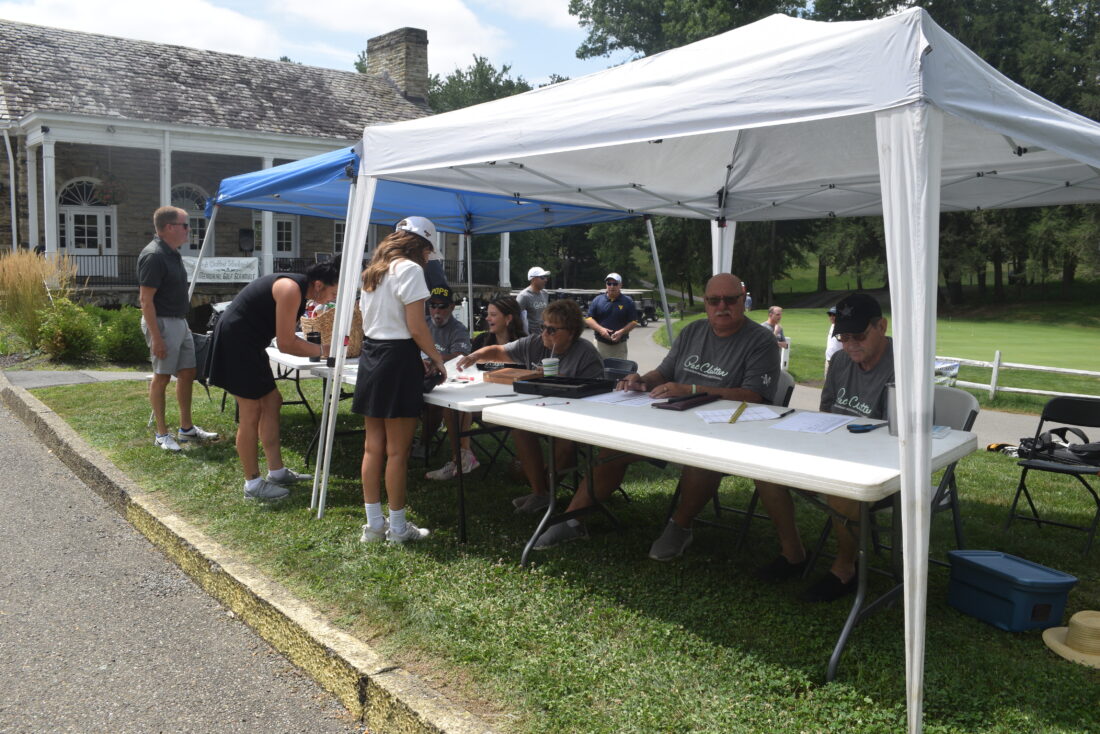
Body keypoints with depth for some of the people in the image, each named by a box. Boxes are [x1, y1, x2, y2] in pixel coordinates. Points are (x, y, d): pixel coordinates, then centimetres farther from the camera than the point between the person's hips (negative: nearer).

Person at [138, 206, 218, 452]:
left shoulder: (172, 253, 12)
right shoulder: (153, 256, -18)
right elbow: (146, 299, -20)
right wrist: (156, 337, -23)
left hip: (180, 321, 10)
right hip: (162, 322, -10)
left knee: (187, 373, 12)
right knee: (161, 377, -1)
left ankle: (186, 428, 23)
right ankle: (162, 434, 10)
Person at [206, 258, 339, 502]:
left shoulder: (300, 290, 9)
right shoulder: (291, 289, -22)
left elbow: (287, 337, 12)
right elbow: (286, 344, -21)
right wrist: (322, 350, -11)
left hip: (250, 345, 11)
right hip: (235, 342, -11)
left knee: (271, 401, 12)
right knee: (251, 413, -5)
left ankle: (277, 472, 20)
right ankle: (253, 484, 5)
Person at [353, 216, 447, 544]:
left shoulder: (373, 271, 16)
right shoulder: (409, 269, -10)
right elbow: (416, 327, -16)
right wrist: (436, 357, 0)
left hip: (370, 357, 9)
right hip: (398, 360, -9)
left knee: (373, 447, 11)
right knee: (397, 450, -1)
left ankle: (373, 524, 19)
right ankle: (397, 527, 9)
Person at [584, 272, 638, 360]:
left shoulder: (628, 301, 3)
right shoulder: (597, 300, 6)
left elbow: (633, 322, 1)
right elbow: (589, 319, 4)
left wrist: (621, 332, -15)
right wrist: (600, 329, -13)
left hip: (619, 346, -1)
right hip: (600, 344, 1)